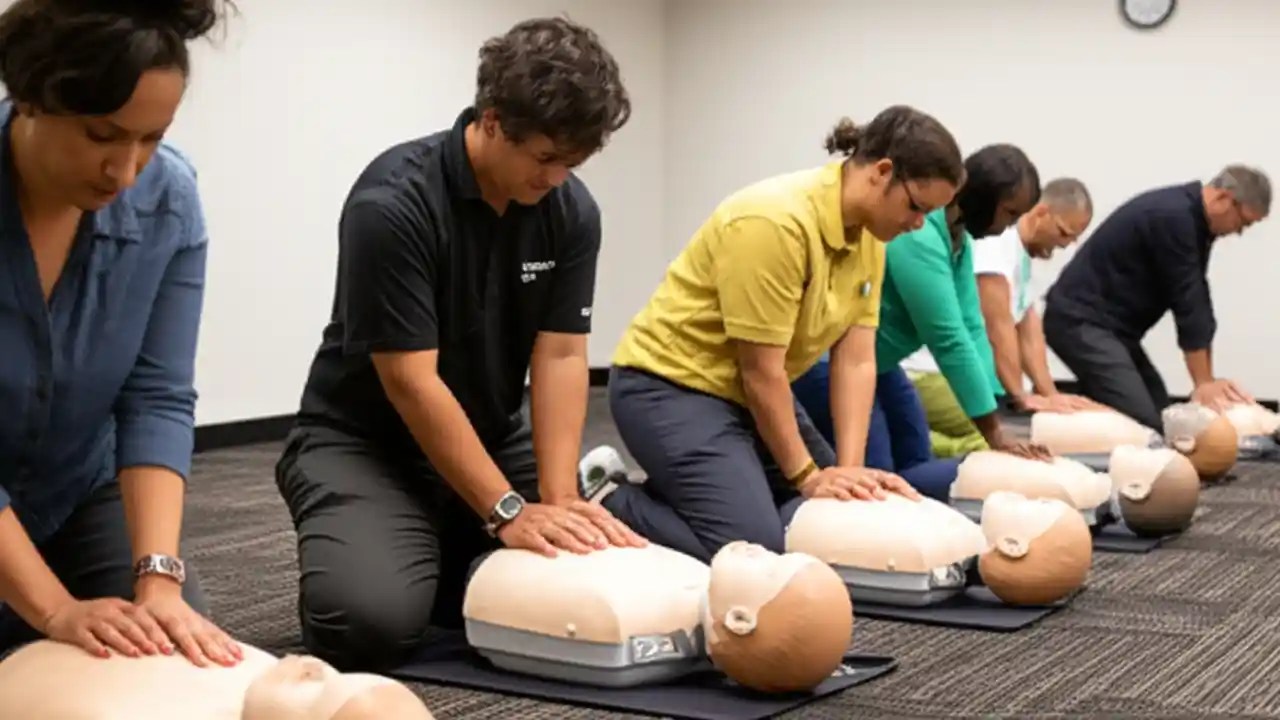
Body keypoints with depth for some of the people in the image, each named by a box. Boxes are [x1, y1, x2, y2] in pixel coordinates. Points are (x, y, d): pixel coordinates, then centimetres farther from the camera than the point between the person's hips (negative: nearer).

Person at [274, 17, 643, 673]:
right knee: (374, 619, -29)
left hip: (492, 437, 6)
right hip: (365, 441, -5)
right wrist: (509, 512, -27)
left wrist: (558, 496, -21)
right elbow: (411, 381, -25)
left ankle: (449, 562, 15)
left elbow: (561, 356, -8)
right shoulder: (392, 202, -24)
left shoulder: (572, 211, -6)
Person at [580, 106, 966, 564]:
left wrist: (849, 469, -11)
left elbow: (856, 361, -2)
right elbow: (761, 371, -23)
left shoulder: (869, 236, 0)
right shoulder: (776, 221, -26)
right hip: (671, 384, -9)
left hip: (748, 394, 9)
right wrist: (807, 476, -16)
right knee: (753, 550, -22)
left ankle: (674, 490, 16)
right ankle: (608, 509, -1)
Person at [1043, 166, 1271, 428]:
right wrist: (1203, 383, -12)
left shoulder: (1192, 218, 10)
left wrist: (1207, 379, 7)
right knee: (1142, 422, -19)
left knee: (1159, 414, 7)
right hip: (1079, 321, -11)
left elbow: (1196, 300, 10)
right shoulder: (1173, 217, -21)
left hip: (1108, 324, 11)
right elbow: (1186, 301, -18)